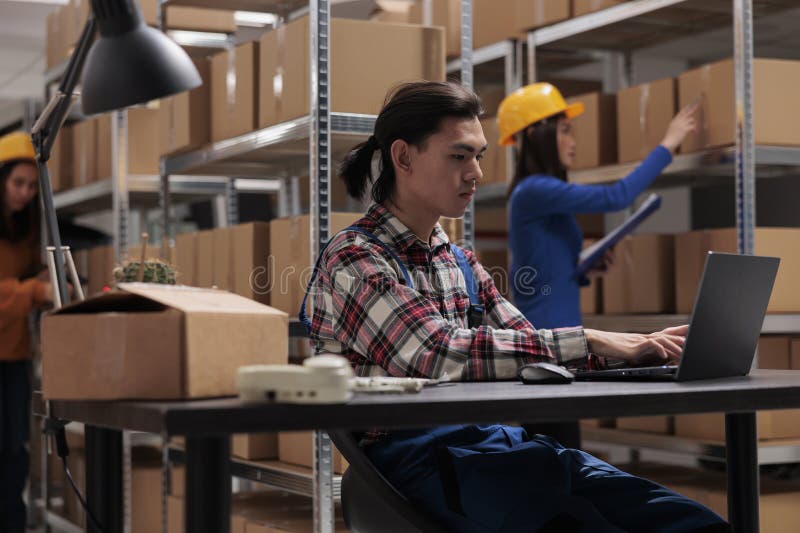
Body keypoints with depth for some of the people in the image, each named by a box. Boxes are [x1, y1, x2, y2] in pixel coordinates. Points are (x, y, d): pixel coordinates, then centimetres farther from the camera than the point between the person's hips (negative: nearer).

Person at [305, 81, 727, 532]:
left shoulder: (459, 262, 21)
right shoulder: (353, 258, -4)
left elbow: (521, 342, 14)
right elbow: (439, 355, -18)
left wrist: (632, 347, -3)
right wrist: (587, 342, -19)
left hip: (482, 439, 7)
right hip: (409, 456, -6)